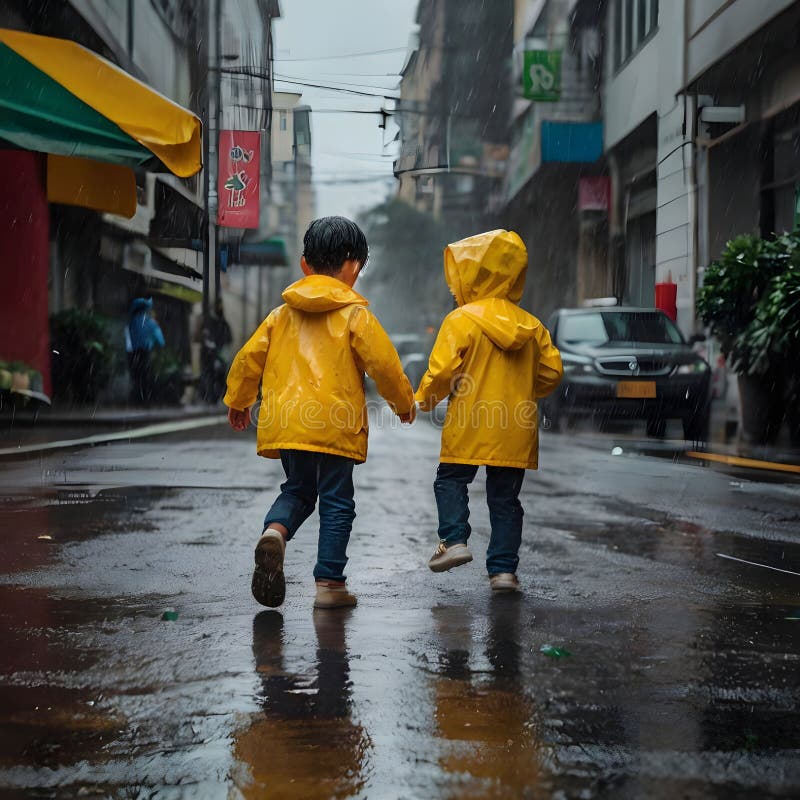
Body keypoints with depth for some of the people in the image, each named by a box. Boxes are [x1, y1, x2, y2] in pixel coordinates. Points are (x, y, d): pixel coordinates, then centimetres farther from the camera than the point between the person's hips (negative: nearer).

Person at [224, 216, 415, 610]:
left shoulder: (281, 314, 11)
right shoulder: (355, 315, -2)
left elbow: (249, 358, 12)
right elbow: (383, 363, -6)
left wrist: (237, 401, 28)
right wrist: (404, 403, 11)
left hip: (286, 422, 4)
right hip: (335, 423, -4)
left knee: (298, 490, 21)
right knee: (336, 501, 5)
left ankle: (274, 531, -10)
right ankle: (329, 583, 5)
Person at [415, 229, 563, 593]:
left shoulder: (460, 320, -8)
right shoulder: (531, 325, 7)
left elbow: (442, 369, -14)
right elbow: (552, 371, 7)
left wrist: (426, 396, 4)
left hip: (470, 426, -4)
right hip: (515, 430, 4)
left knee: (450, 481, 15)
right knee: (505, 498, 10)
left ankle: (454, 540, -3)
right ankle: (503, 568, 8)